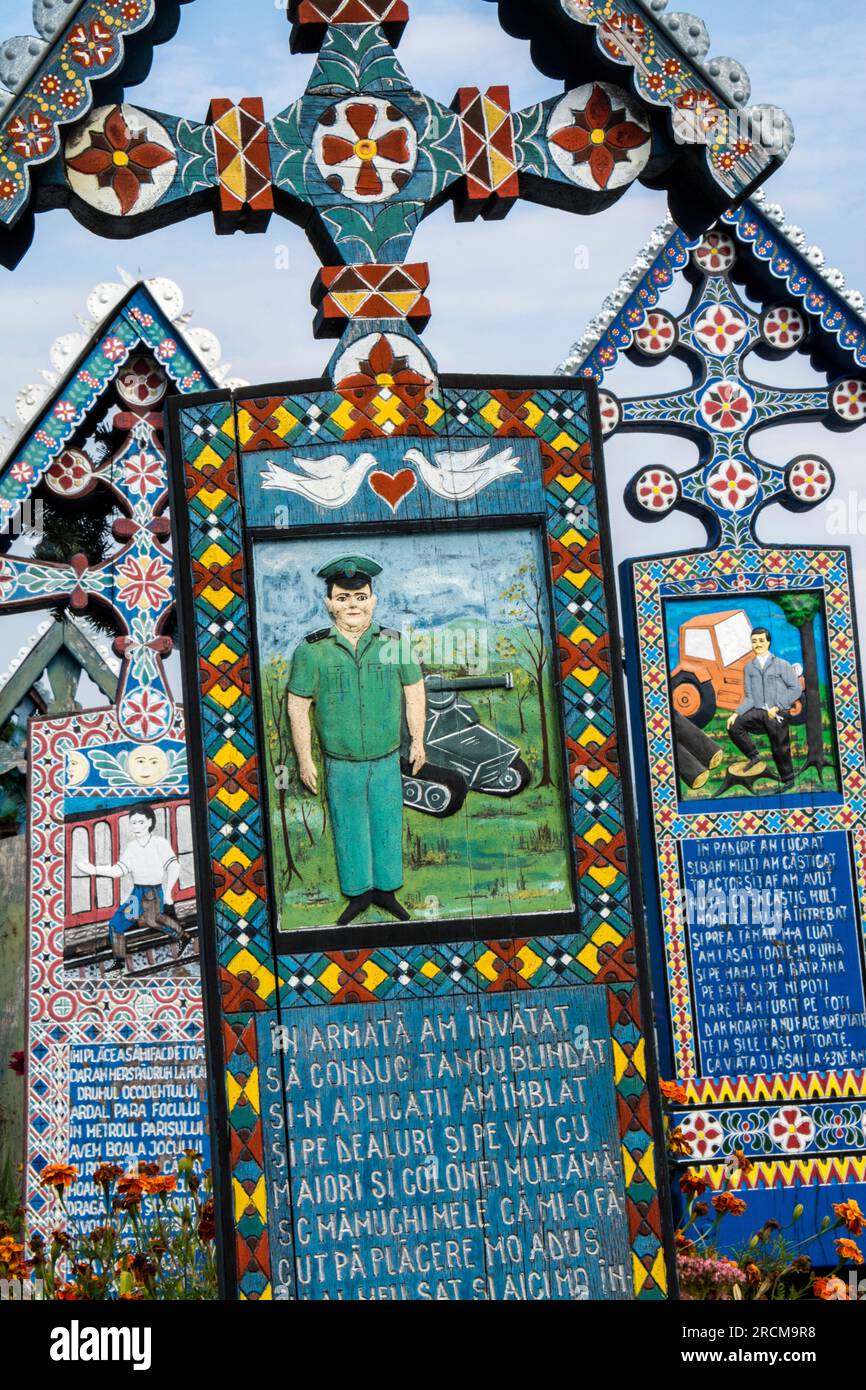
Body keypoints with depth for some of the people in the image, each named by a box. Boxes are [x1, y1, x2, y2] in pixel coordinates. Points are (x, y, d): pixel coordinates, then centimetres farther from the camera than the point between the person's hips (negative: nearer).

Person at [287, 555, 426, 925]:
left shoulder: (394, 643, -5)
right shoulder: (311, 650, -10)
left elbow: (414, 692, 7)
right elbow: (298, 706, -3)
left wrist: (418, 742, 10)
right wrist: (304, 760, -2)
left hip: (388, 760, 1)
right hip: (341, 765, -1)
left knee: (388, 825, 12)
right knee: (349, 829, 11)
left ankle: (386, 889, 31)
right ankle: (358, 893, 29)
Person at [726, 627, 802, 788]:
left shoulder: (782, 665, 0)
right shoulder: (749, 668, 8)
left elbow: (796, 689, -3)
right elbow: (750, 698, 6)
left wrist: (777, 707, -12)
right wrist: (737, 713, -10)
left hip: (778, 714, -3)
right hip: (758, 711, 3)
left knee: (780, 749, 2)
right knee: (734, 726, -19)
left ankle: (788, 781, 25)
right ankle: (754, 755, 0)